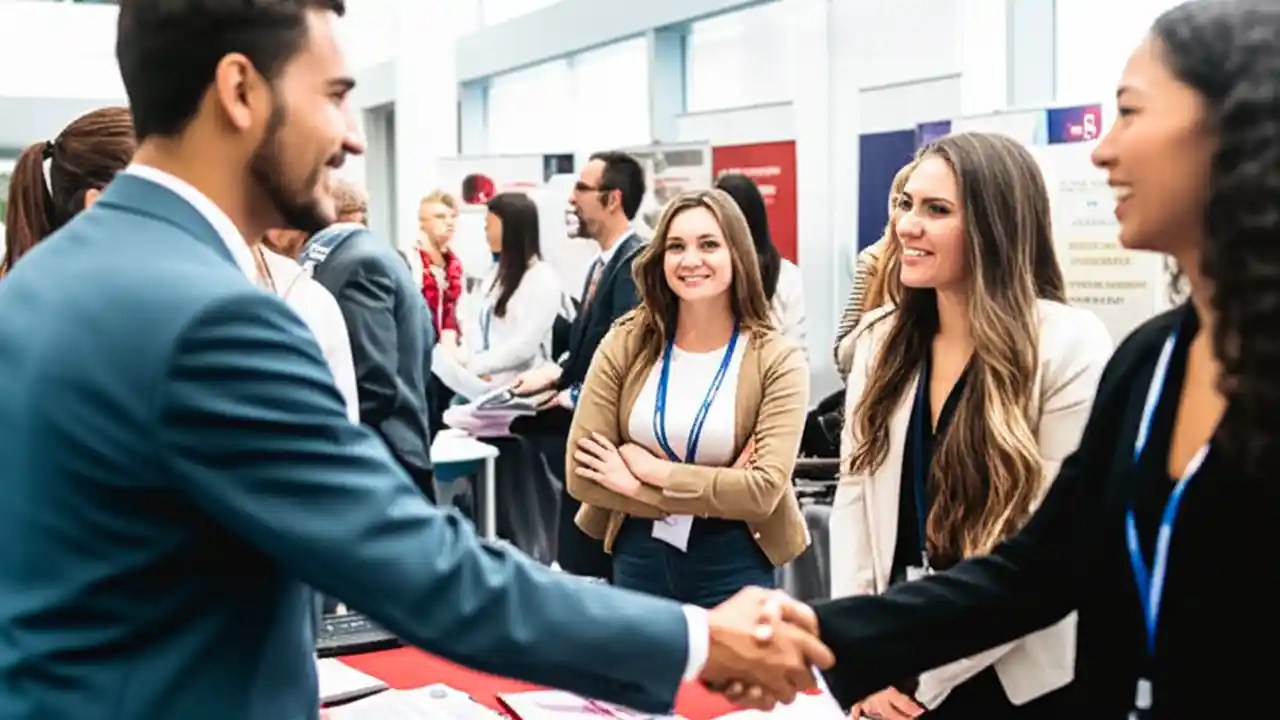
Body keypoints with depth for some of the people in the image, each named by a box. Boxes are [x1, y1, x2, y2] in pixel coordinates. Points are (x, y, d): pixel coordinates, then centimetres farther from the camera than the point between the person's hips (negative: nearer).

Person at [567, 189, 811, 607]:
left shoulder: (776, 359, -10)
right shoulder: (625, 345, -6)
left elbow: (765, 489, -20)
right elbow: (581, 472, -11)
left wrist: (652, 470, -15)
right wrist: (717, 493, -16)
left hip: (733, 565, -2)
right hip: (639, 558, 2)